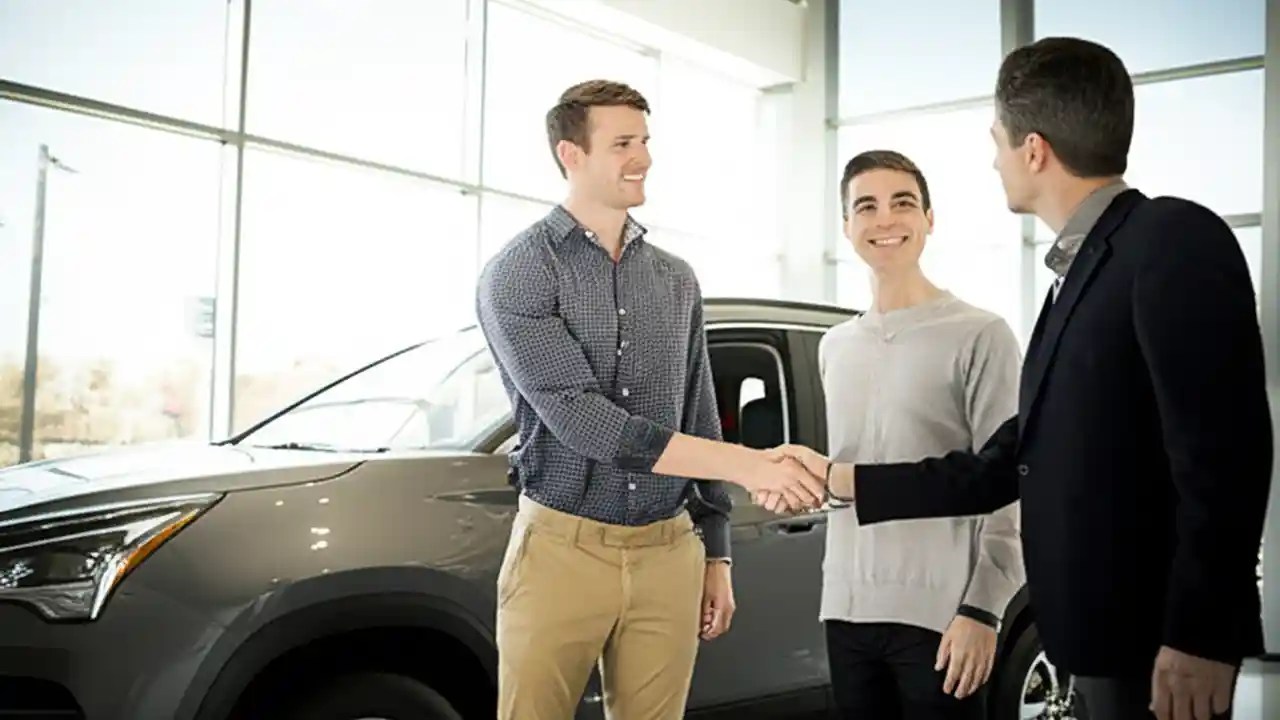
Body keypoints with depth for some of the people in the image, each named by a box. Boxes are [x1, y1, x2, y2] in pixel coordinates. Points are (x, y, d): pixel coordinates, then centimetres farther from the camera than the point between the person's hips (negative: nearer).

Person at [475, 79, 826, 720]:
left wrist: (715, 551, 13)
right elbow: (579, 418, -18)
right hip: (561, 547, -4)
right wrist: (745, 464, -23)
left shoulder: (677, 280, 10)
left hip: (667, 552, 4)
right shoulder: (517, 273, -6)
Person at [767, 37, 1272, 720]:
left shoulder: (1173, 240, -13)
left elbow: (1224, 451, -20)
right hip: (1103, 631, 9)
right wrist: (840, 480, 17)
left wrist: (1197, 636, -21)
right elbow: (1002, 467, 16)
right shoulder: (1079, 276, 15)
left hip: (1159, 636, -9)